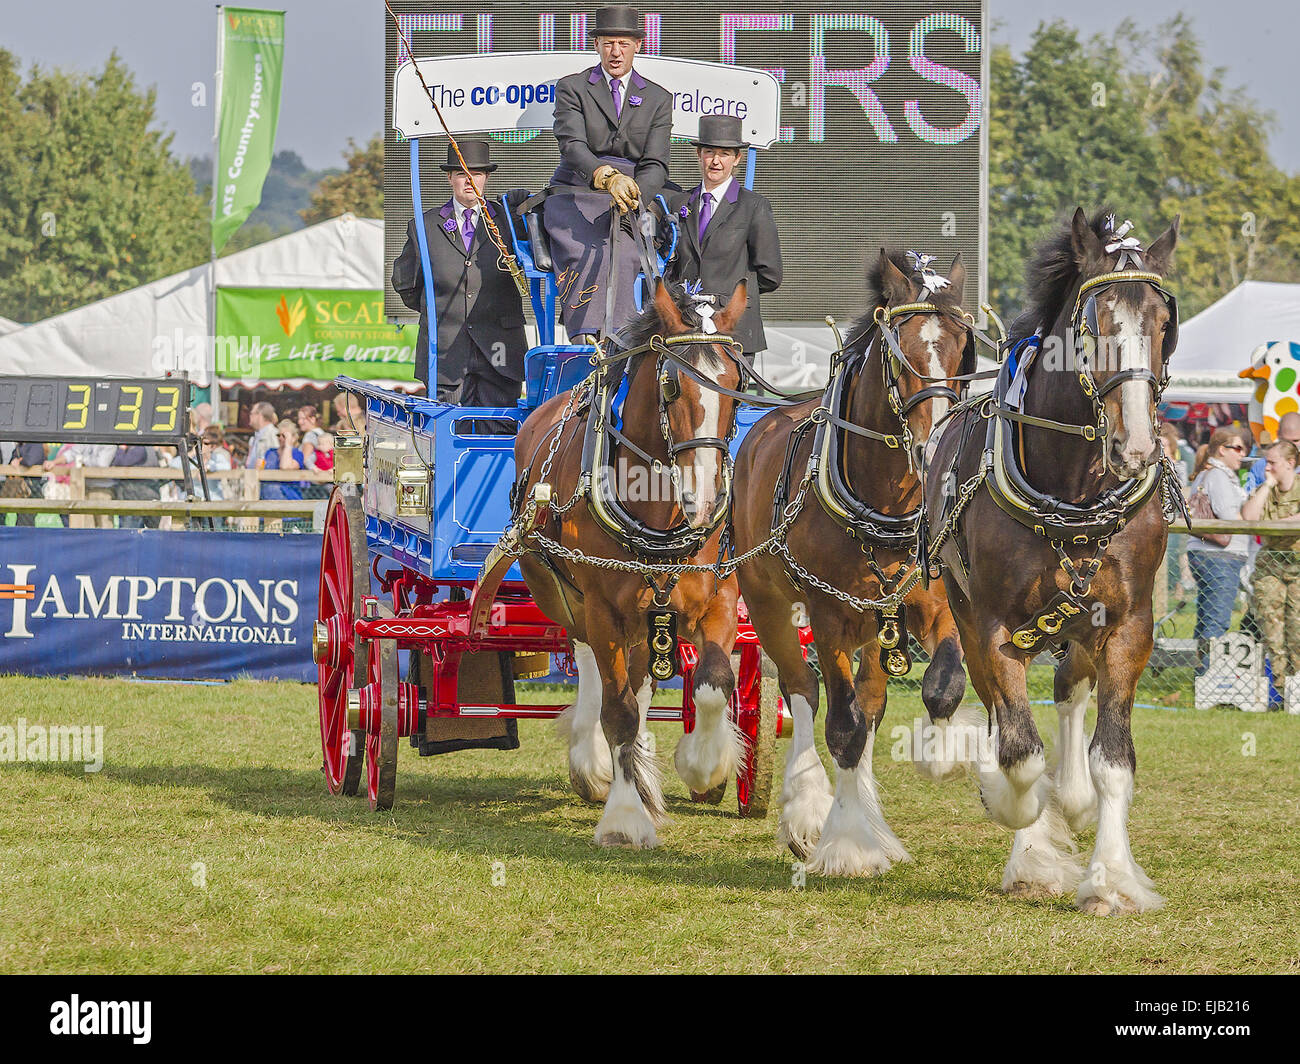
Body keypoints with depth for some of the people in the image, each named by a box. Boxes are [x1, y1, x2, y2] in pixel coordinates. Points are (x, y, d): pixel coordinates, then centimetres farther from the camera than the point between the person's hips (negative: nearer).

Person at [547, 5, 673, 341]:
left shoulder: (658, 99, 12)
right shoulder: (572, 88, 5)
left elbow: (655, 164, 1)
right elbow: (572, 145, -12)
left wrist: (633, 194, -23)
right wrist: (608, 177, -33)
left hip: (633, 199, 1)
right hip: (576, 195, -1)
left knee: (620, 261, -29)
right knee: (585, 258, -31)